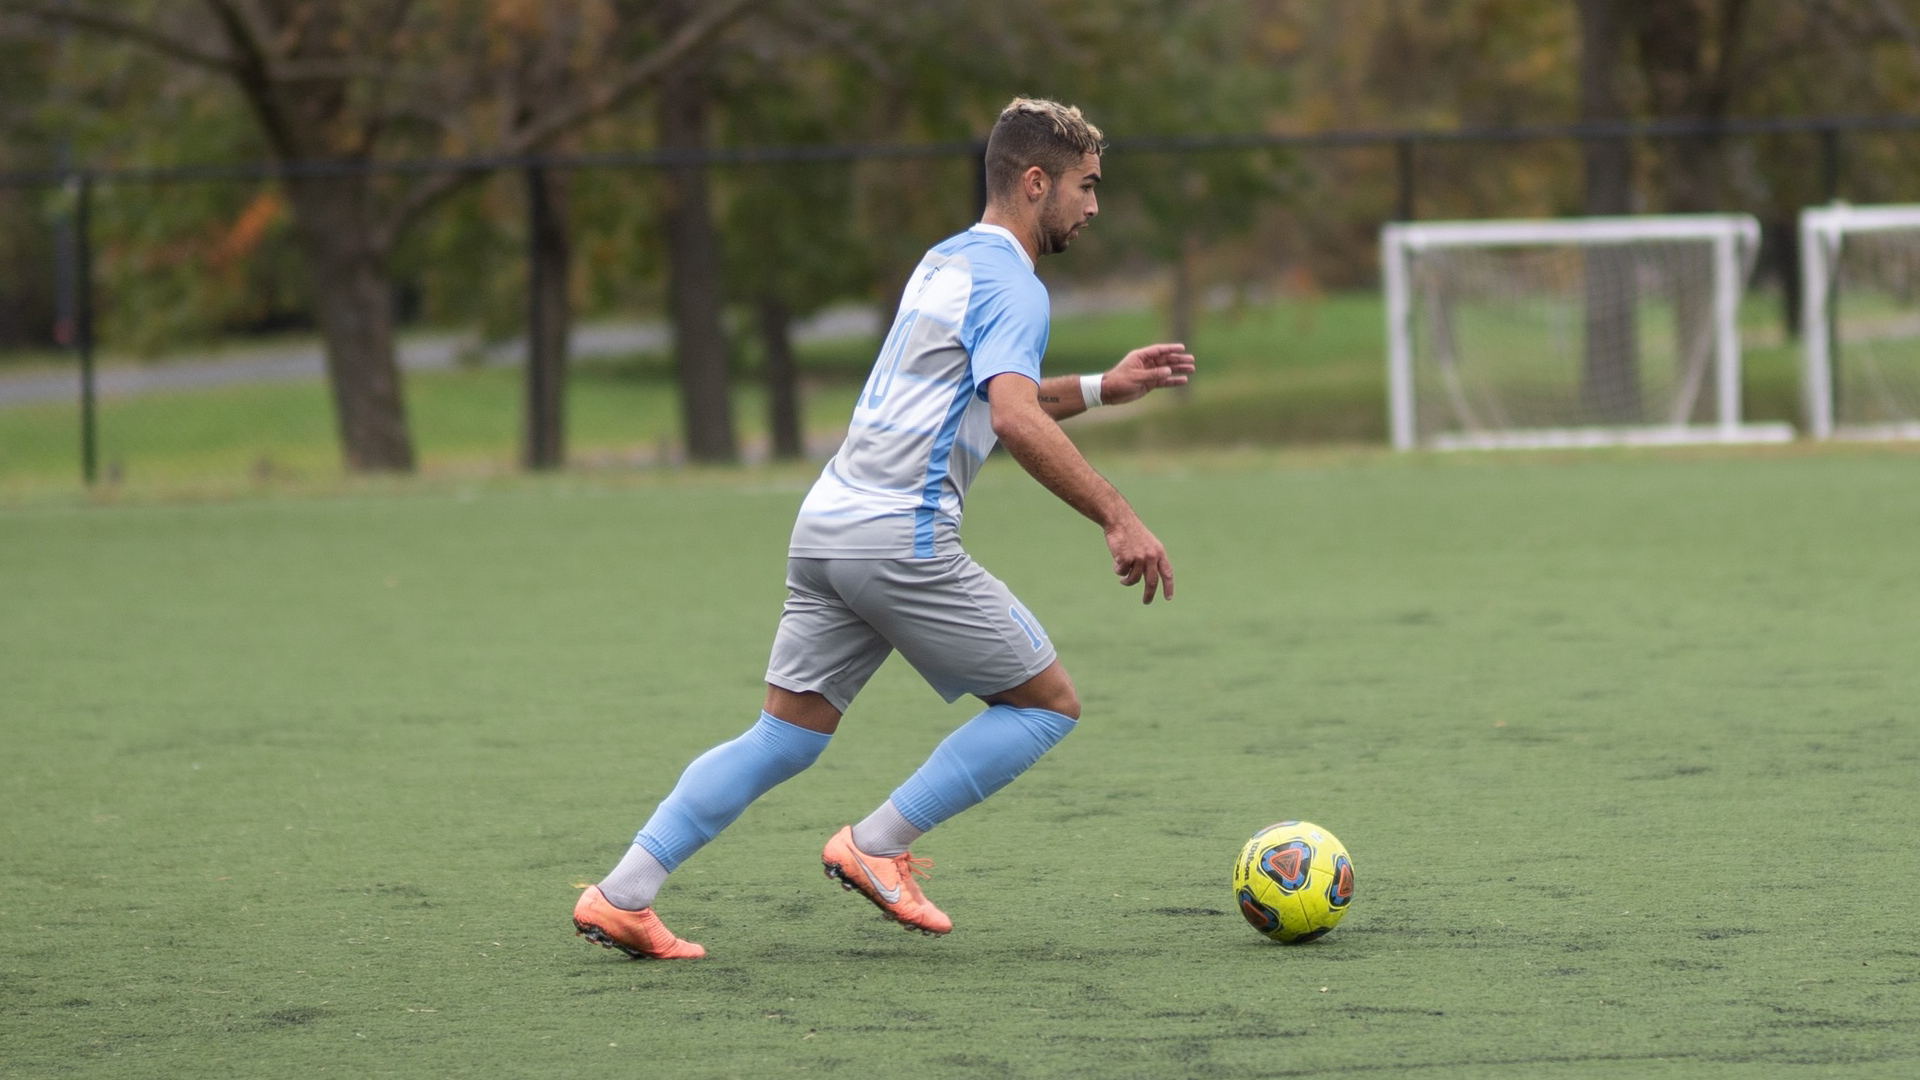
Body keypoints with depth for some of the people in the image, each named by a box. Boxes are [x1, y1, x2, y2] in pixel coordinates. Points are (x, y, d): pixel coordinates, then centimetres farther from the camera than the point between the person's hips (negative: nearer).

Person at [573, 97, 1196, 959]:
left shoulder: (947, 263, 21)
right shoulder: (1010, 285, -9)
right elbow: (1014, 420, -25)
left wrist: (1101, 388, 32)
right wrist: (1117, 518, -26)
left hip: (826, 527, 9)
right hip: (903, 537, -9)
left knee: (785, 736, 9)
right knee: (1048, 702, 4)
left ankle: (621, 894, -2)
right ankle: (877, 847, 0)